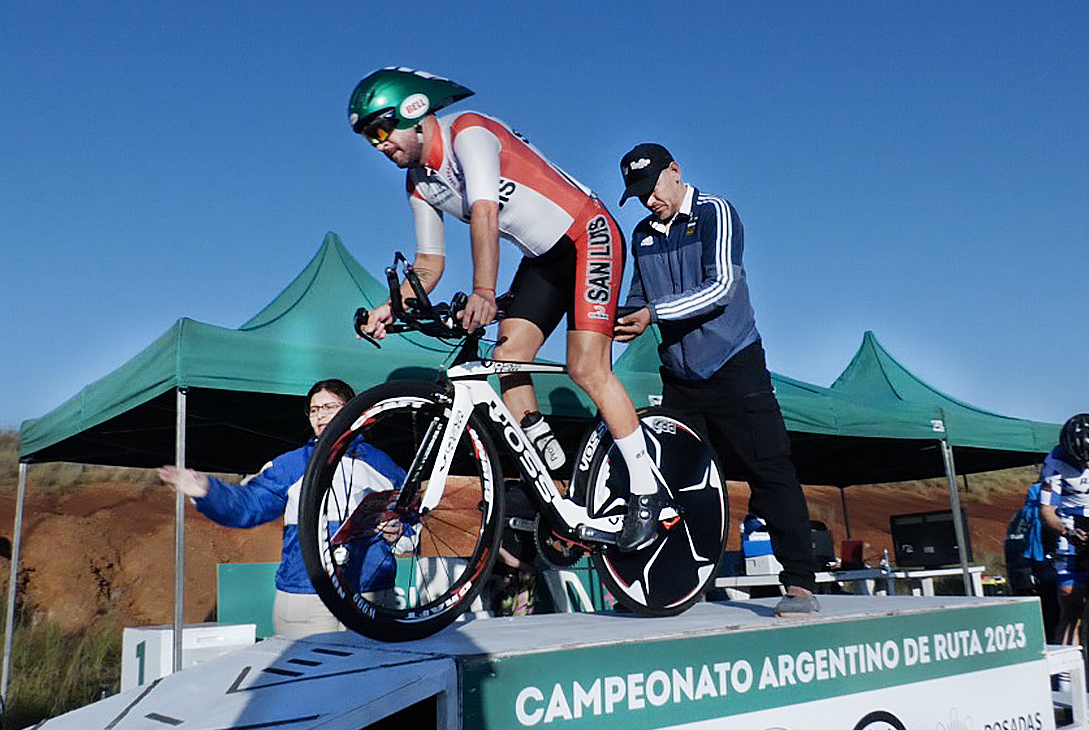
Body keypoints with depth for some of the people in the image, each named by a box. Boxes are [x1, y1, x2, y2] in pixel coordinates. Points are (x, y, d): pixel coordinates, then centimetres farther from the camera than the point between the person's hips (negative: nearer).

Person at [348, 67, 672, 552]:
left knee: (586, 367, -18)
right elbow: (430, 262, 6)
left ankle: (650, 494, -9)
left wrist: (483, 293, -46)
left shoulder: (468, 131, -20)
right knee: (506, 357, -3)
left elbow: (484, 213, -34)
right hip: (543, 256, 9)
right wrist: (392, 309, -11)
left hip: (588, 236, -8)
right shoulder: (418, 185, 5)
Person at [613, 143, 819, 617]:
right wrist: (616, 321, -2)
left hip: (733, 367, -6)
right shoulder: (642, 236, 11)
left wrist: (654, 313, -23)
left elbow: (721, 286, -18)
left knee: (770, 471, -8)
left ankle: (800, 585, -5)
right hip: (679, 377, 6)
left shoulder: (715, 213, -6)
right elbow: (638, 299, 19)